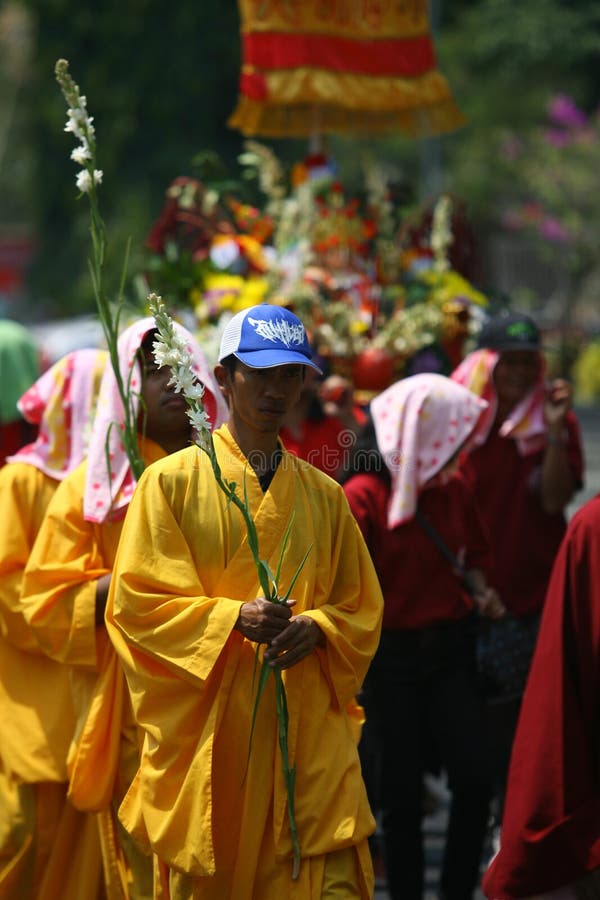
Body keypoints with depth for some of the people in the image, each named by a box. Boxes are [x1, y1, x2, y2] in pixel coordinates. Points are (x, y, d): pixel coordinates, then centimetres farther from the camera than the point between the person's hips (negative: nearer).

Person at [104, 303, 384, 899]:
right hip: (205, 733, -2)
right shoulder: (173, 481, 2)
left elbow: (361, 610, 15)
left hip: (311, 735, 2)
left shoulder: (323, 495, 13)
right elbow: (136, 603, -4)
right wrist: (232, 618, -17)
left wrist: (315, 628, -7)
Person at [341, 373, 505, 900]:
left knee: (475, 778, -4)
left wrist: (480, 592, 1)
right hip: (390, 655, -4)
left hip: (449, 652, 4)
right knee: (401, 795, 3)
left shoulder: (454, 490, 4)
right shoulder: (363, 496, -13)